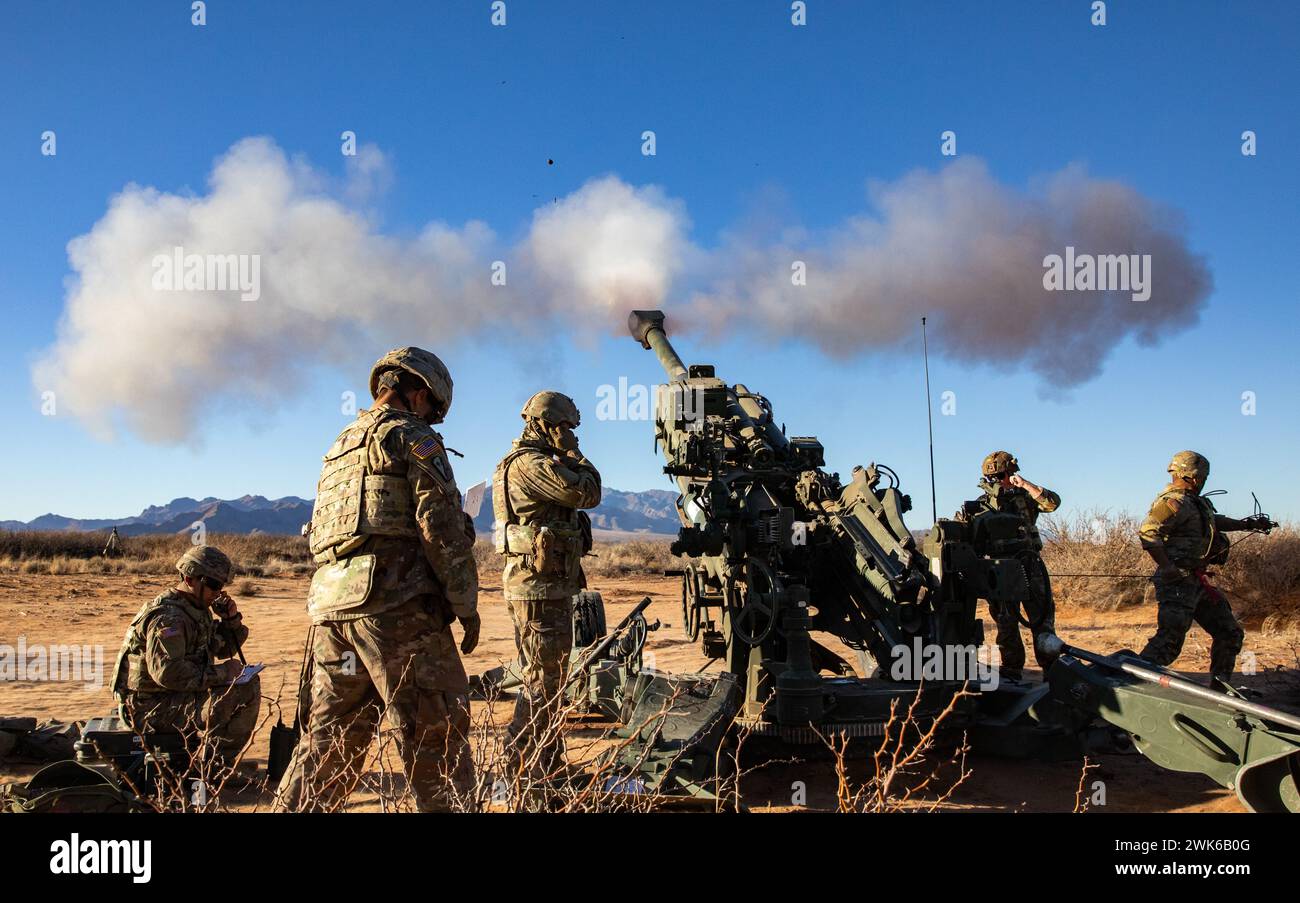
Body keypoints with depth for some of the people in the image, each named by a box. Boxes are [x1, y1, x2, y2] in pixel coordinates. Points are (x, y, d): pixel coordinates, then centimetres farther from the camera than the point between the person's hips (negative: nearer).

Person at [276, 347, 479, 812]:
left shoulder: (339, 448, 24)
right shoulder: (411, 437, -1)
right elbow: (441, 527, -9)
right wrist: (466, 604, -5)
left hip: (331, 607, 8)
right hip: (395, 605, -8)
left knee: (327, 739, 13)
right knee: (435, 737, -3)